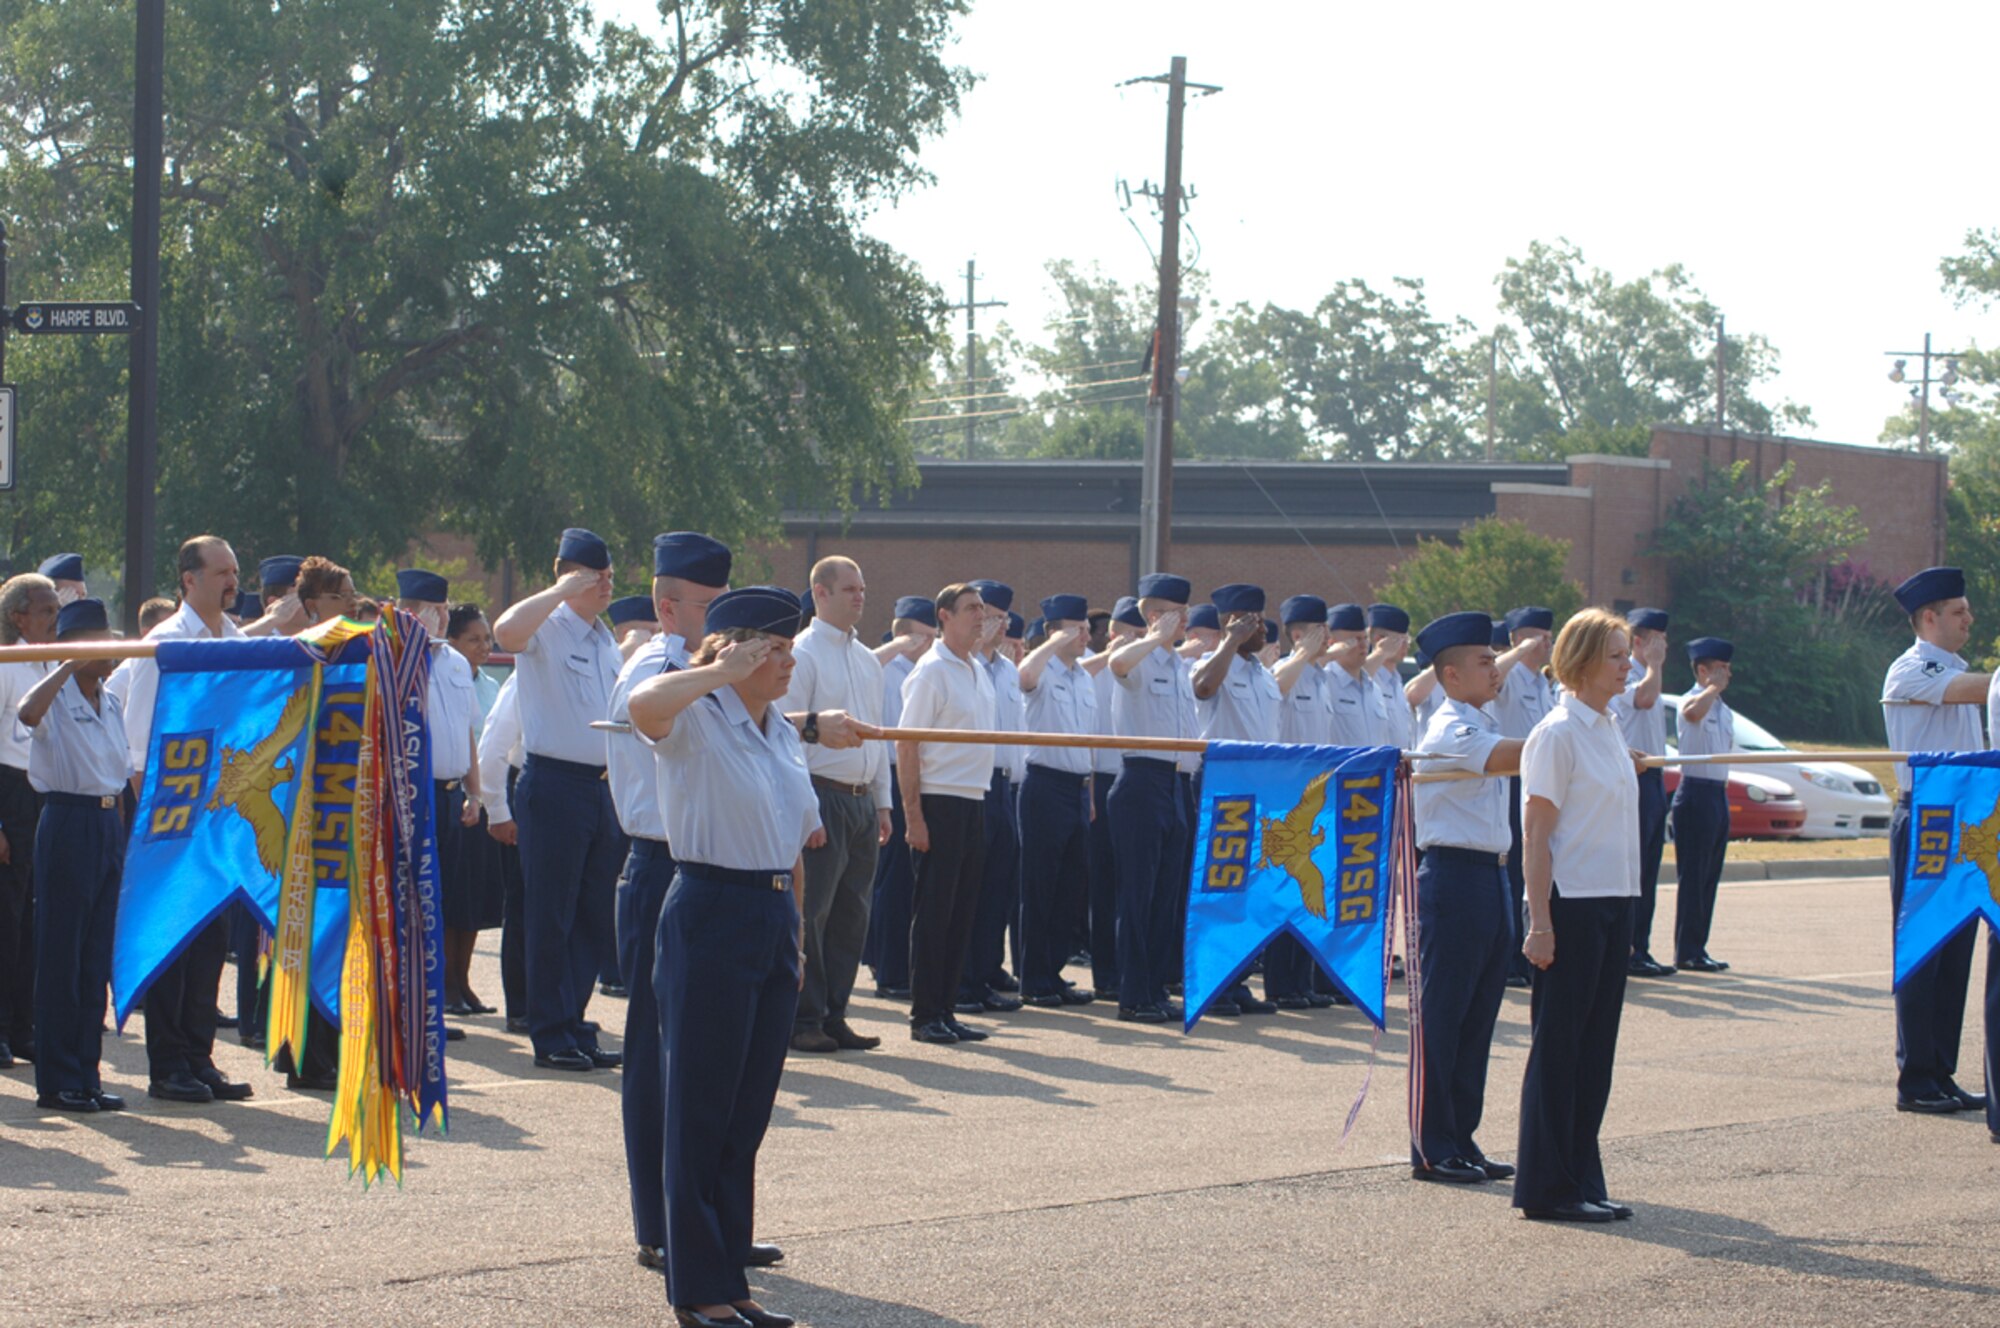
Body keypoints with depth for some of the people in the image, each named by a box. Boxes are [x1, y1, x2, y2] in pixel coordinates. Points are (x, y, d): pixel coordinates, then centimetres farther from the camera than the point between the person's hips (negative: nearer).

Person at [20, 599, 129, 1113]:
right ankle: (57, 1081, 2)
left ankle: (87, 1076, 14)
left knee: (98, 956, 8)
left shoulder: (111, 704, 14)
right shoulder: (56, 699, -8)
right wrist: (69, 665, -26)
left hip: (108, 824, 7)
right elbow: (28, 712, -33)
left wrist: (125, 835, 13)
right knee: (61, 955, -3)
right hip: (67, 822, -7)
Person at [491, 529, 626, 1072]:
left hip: (604, 786, 7)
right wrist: (562, 590, -21)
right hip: (555, 785, -7)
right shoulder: (546, 629, -6)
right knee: (551, 916, -3)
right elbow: (506, 631, -31)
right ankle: (552, 1037, 1)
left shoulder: (607, 642, 17)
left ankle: (575, 1029, 16)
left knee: (594, 916, 9)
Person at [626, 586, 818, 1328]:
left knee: (750, 1112, 12)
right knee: (702, 1110, -1)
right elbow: (643, 705, -35)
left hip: (773, 919, 8)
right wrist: (720, 672, -23)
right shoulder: (696, 720, -10)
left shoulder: (782, 734, 14)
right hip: (711, 913, -8)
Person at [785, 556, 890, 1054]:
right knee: (811, 913, -5)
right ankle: (803, 1019, 0)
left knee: (852, 914, 7)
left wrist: (882, 803, 15)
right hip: (822, 796, -7)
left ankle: (834, 1015, 13)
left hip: (862, 801, 7)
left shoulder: (868, 661, 16)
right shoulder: (803, 654, -7)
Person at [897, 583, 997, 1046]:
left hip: (974, 802, 8)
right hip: (940, 803, -8)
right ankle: (924, 1016, 2)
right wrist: (913, 814, -17)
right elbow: (906, 745, -13)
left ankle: (945, 1010, 15)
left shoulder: (978, 670, 14)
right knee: (933, 912, -3)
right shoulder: (932, 672, -11)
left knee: (962, 912, 9)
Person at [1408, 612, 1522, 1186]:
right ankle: (1432, 1148, -1)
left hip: (1491, 875, 9)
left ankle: (1462, 1139, 17)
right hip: (1453, 874, -9)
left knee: (1478, 1015, 11)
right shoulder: (1450, 730, -13)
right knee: (1442, 1014, -5)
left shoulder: (1485, 725, 19)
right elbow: (1512, 757, -28)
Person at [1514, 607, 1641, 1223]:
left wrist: (1625, 908, 15)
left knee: (1596, 1044, 9)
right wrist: (1539, 922, -17)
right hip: (1571, 902, -8)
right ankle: (1547, 1188, 3)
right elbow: (1537, 832, -13)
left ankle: (1583, 1182, 14)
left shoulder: (1609, 729, 13)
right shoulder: (1558, 733, -11)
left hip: (1614, 900, 8)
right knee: (1558, 1045, -2)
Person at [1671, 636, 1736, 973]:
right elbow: (1693, 712, -37)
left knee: (1710, 877, 10)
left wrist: (1722, 792, 20)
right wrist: (1715, 687, -22)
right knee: (1693, 876, -7)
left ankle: (1697, 948, 14)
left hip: (1718, 793, 9)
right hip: (1696, 793, -9)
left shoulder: (1723, 710, 17)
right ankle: (1687, 951, -5)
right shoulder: (1693, 700, -10)